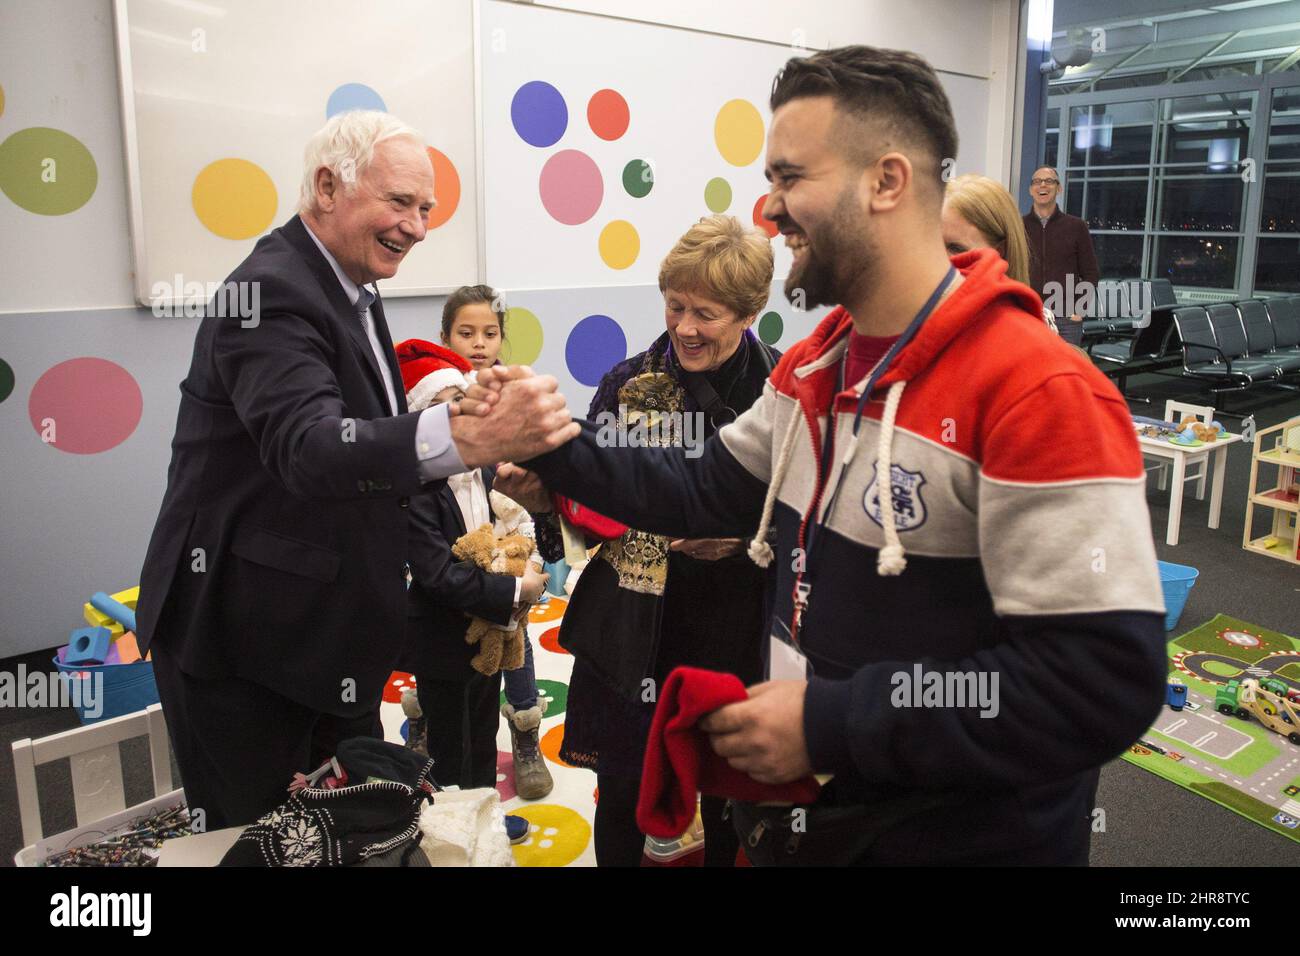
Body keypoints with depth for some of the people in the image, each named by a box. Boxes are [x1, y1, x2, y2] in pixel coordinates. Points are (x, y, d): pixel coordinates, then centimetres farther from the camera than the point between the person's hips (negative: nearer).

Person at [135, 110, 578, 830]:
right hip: (241, 642, -9)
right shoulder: (272, 293, -21)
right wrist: (465, 435, -55)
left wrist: (485, 458, -2)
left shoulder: (351, 294, 9)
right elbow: (307, 446, -39)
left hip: (332, 631, 9)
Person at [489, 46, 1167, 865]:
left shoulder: (1039, 394, -25)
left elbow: (1103, 685, -27)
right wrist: (549, 445, -1)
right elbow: (710, 493, 8)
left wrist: (832, 722, -25)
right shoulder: (813, 363, 3)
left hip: (961, 840, -7)